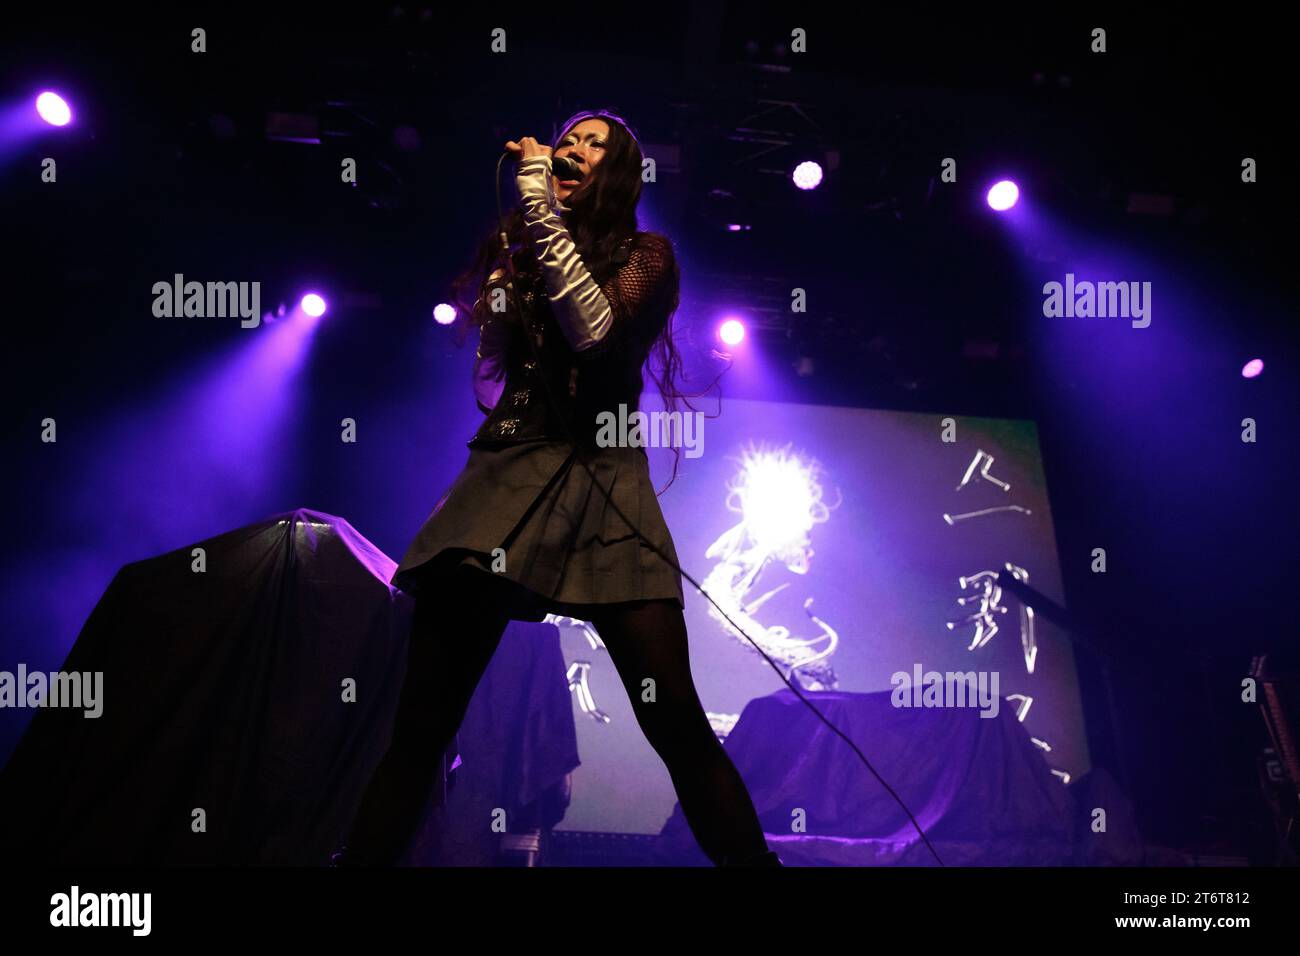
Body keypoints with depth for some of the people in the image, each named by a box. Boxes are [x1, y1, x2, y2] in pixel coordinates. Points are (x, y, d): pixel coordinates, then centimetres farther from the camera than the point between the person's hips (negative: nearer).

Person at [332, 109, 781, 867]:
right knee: (420, 723, -6)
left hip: (601, 487, -2)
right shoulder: (516, 253, 21)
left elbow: (595, 330, -10)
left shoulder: (644, 254, 11)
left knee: (677, 722, -14)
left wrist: (543, 213, -6)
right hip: (503, 477, 3)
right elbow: (488, 383, 12)